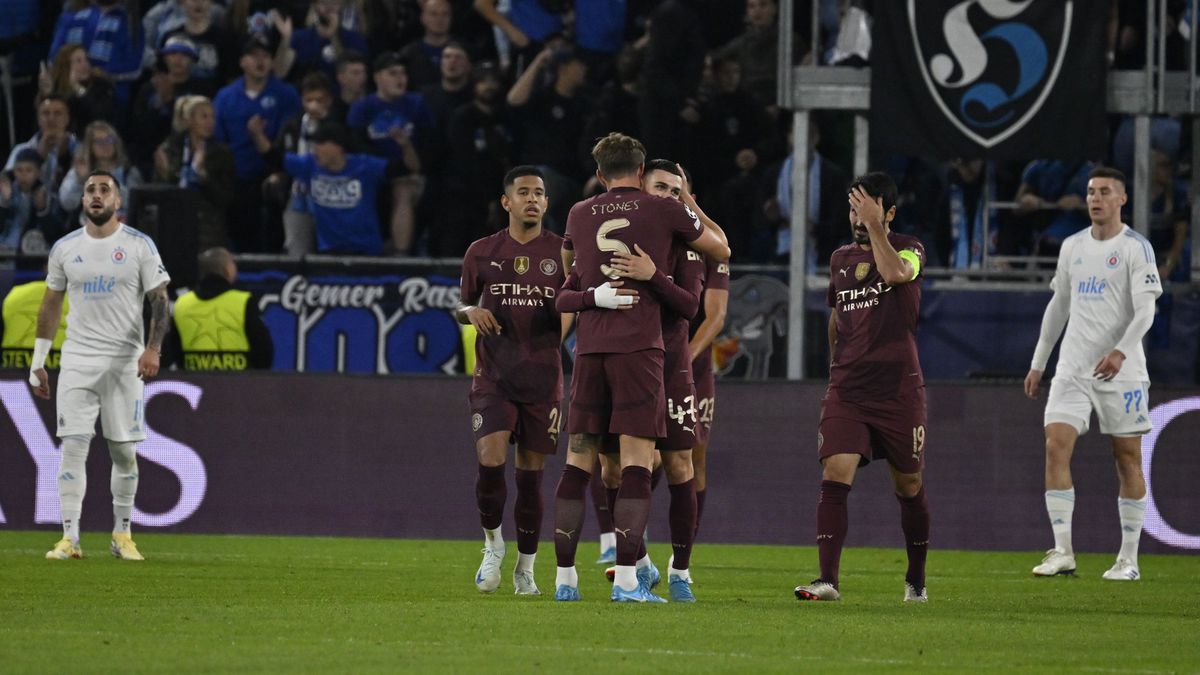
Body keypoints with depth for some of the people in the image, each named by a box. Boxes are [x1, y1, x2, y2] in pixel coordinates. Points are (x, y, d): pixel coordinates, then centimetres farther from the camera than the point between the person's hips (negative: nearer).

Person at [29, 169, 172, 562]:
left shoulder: (139, 246, -1)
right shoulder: (65, 248, 7)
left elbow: (160, 300, -3)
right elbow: (51, 305, 14)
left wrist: (153, 348, -17)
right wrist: (38, 360, 12)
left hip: (124, 360, -1)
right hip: (77, 359, 1)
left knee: (124, 450, 2)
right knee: (73, 446, -7)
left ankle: (122, 534, 14)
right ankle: (70, 538, -8)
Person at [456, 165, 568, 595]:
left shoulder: (563, 253, 4)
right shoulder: (482, 253, 7)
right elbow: (462, 307, 18)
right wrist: (470, 311, -6)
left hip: (543, 379, 0)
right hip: (493, 377, 0)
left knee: (531, 475, 2)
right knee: (491, 462, -16)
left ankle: (526, 568, 15)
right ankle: (492, 545, 7)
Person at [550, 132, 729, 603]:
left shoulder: (579, 215, 12)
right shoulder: (663, 210, 2)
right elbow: (721, 249, 16)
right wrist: (691, 206, 30)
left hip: (589, 350, 4)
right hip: (639, 347, -4)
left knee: (578, 463, 7)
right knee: (637, 463, -6)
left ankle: (564, 577, 7)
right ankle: (626, 578, -14)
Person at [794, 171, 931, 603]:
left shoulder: (909, 249, -1)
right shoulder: (841, 259, 13)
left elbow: (895, 272, -26)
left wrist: (875, 226, -18)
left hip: (898, 390, -3)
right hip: (847, 389, 3)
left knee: (909, 486, 8)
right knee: (835, 476, -15)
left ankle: (916, 580, 27)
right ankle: (828, 580, -20)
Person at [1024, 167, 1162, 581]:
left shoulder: (1136, 248, -5)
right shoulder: (1073, 247, 13)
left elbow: (1145, 311, -13)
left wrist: (1120, 351, -29)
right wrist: (1038, 363, 18)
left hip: (1120, 372, -4)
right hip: (1072, 370, 4)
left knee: (1127, 458, 1)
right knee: (1056, 448, -10)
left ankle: (1129, 559, 8)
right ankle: (1062, 553, -10)